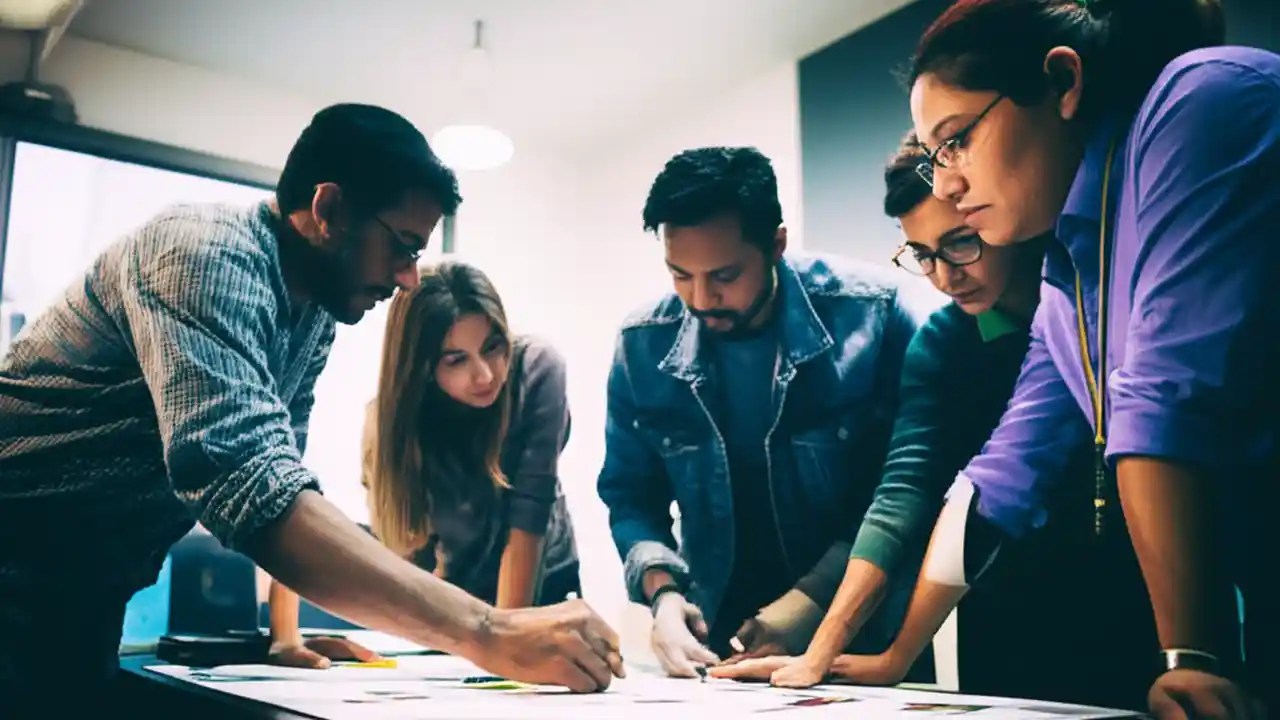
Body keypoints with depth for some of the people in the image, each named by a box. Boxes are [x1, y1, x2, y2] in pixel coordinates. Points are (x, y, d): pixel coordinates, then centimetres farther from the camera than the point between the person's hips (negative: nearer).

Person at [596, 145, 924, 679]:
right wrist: (663, 591, -16)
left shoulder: (873, 314, -15)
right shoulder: (643, 345, -9)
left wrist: (815, 595, -18)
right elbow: (631, 495, 0)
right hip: (719, 640, 3)